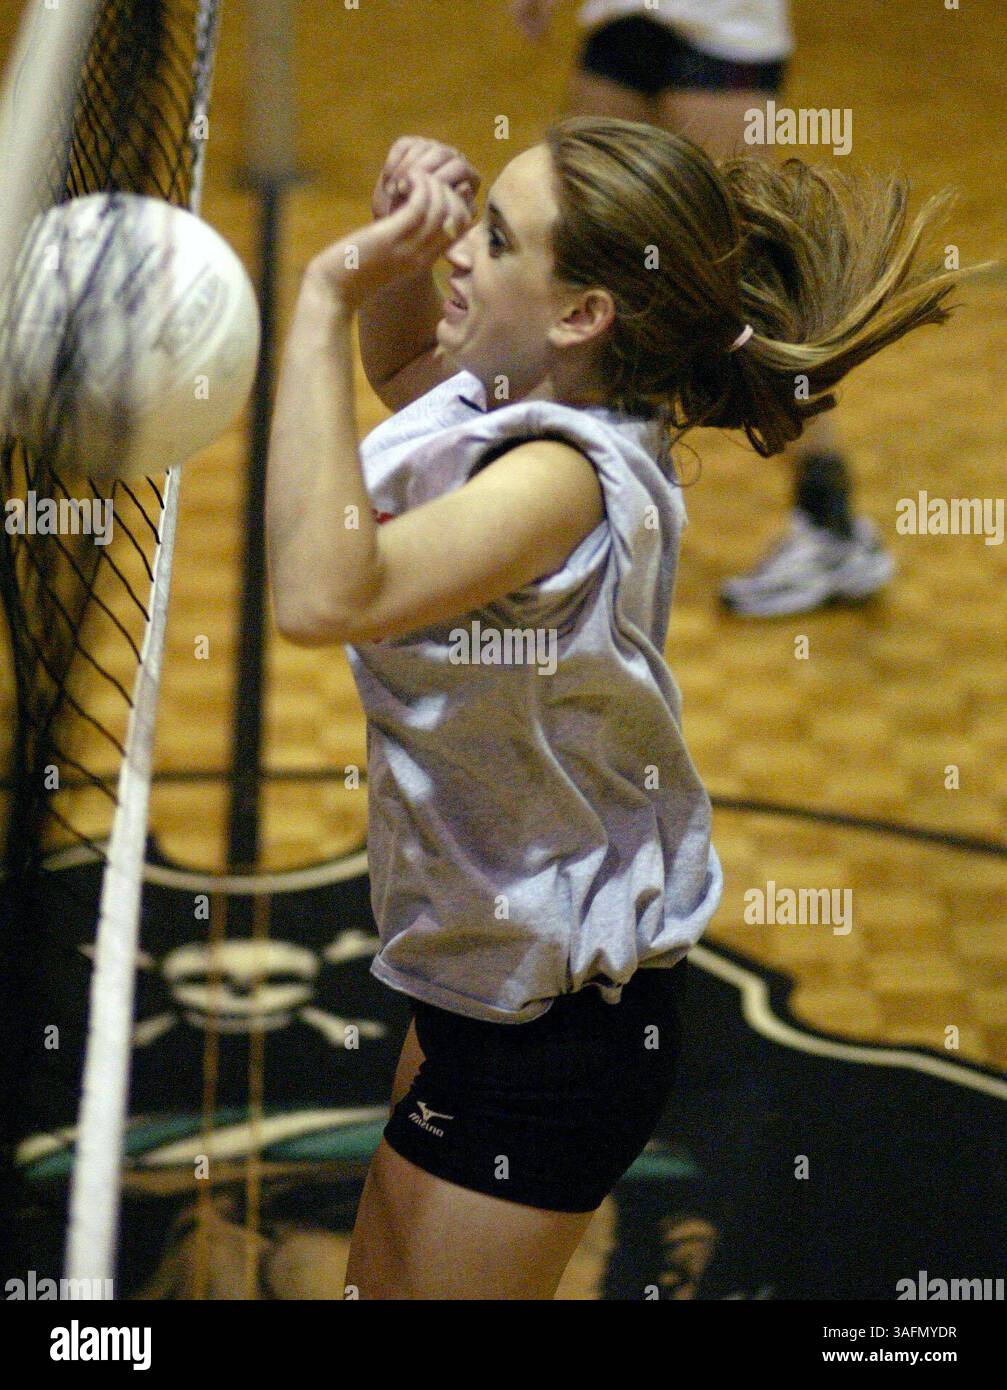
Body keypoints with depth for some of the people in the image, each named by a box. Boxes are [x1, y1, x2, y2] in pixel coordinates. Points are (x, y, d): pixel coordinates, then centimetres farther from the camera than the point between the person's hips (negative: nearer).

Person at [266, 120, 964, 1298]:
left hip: (547, 1037, -10)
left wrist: (324, 298, -38)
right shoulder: (518, 403, -3)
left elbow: (323, 596, -47)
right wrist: (400, 246, -1)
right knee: (378, 1285, 24)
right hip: (491, 971, 10)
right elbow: (401, 368, 22)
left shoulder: (566, 480, -31)